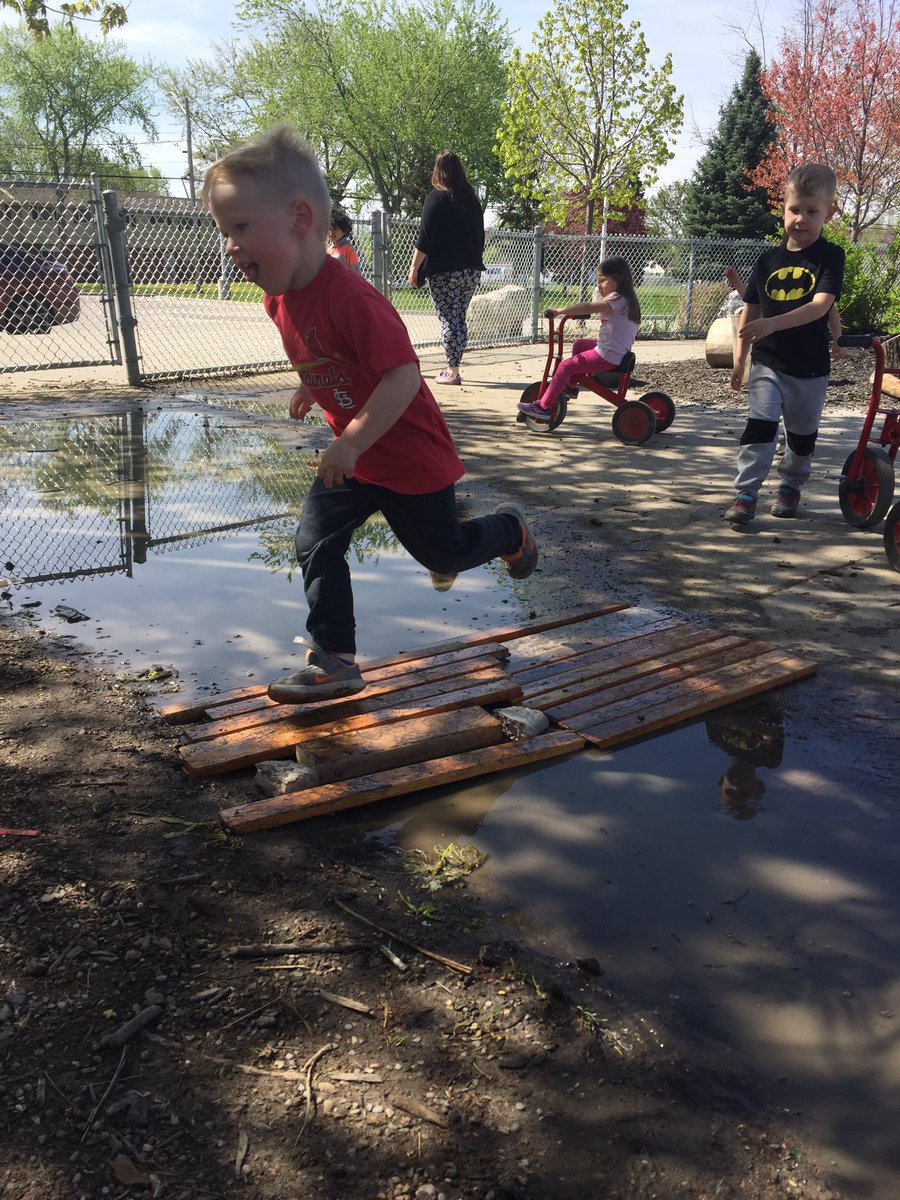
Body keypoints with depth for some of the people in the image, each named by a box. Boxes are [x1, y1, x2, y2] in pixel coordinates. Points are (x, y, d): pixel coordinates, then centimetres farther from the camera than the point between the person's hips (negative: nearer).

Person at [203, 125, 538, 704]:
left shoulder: (351, 297, -31)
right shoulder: (280, 298, -2)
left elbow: (403, 377, -34)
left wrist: (350, 443, -33)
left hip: (410, 454, -7)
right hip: (350, 455, 8)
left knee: (443, 551, 11)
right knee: (315, 544, -2)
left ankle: (508, 528, 42)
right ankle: (334, 662, 6)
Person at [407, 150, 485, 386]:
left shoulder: (436, 198, -7)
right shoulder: (472, 200, 11)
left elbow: (424, 238, -12)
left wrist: (414, 267, -8)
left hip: (443, 271, -6)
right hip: (471, 270, 6)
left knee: (448, 320, -3)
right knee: (460, 318, 12)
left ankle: (452, 371, -5)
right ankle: (453, 367, 17)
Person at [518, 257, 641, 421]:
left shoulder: (618, 299, -19)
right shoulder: (626, 299, 14)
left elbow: (588, 307, -28)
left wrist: (559, 311, -27)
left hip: (608, 356, -11)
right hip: (617, 350, 11)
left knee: (565, 366, -13)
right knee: (579, 344, 30)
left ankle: (543, 406, -13)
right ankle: (571, 386, 36)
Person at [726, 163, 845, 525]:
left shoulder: (830, 257, -8)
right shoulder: (769, 259, 2)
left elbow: (820, 305, -23)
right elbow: (751, 310, 11)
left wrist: (772, 324, -37)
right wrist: (740, 359, 10)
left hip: (810, 368, -1)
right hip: (767, 363, 1)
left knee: (802, 434, 13)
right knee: (759, 425, -12)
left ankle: (790, 487, 33)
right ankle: (746, 493, -11)